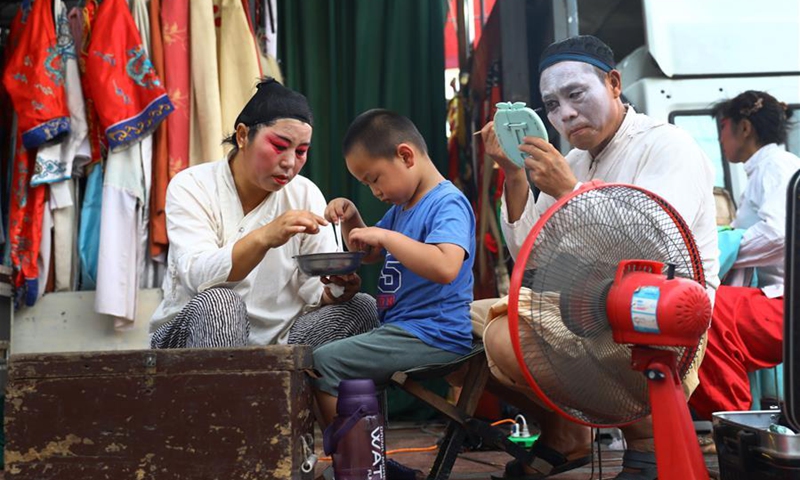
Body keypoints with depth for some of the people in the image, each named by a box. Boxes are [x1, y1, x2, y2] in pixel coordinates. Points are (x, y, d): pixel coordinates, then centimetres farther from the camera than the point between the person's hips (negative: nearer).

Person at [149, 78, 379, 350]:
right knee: (218, 302, -34)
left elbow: (316, 289, -3)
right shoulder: (192, 187, -7)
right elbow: (197, 275, -24)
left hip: (279, 340, 4)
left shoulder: (306, 194, 2)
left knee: (361, 307, -16)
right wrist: (264, 237, -39)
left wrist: (336, 290, -27)